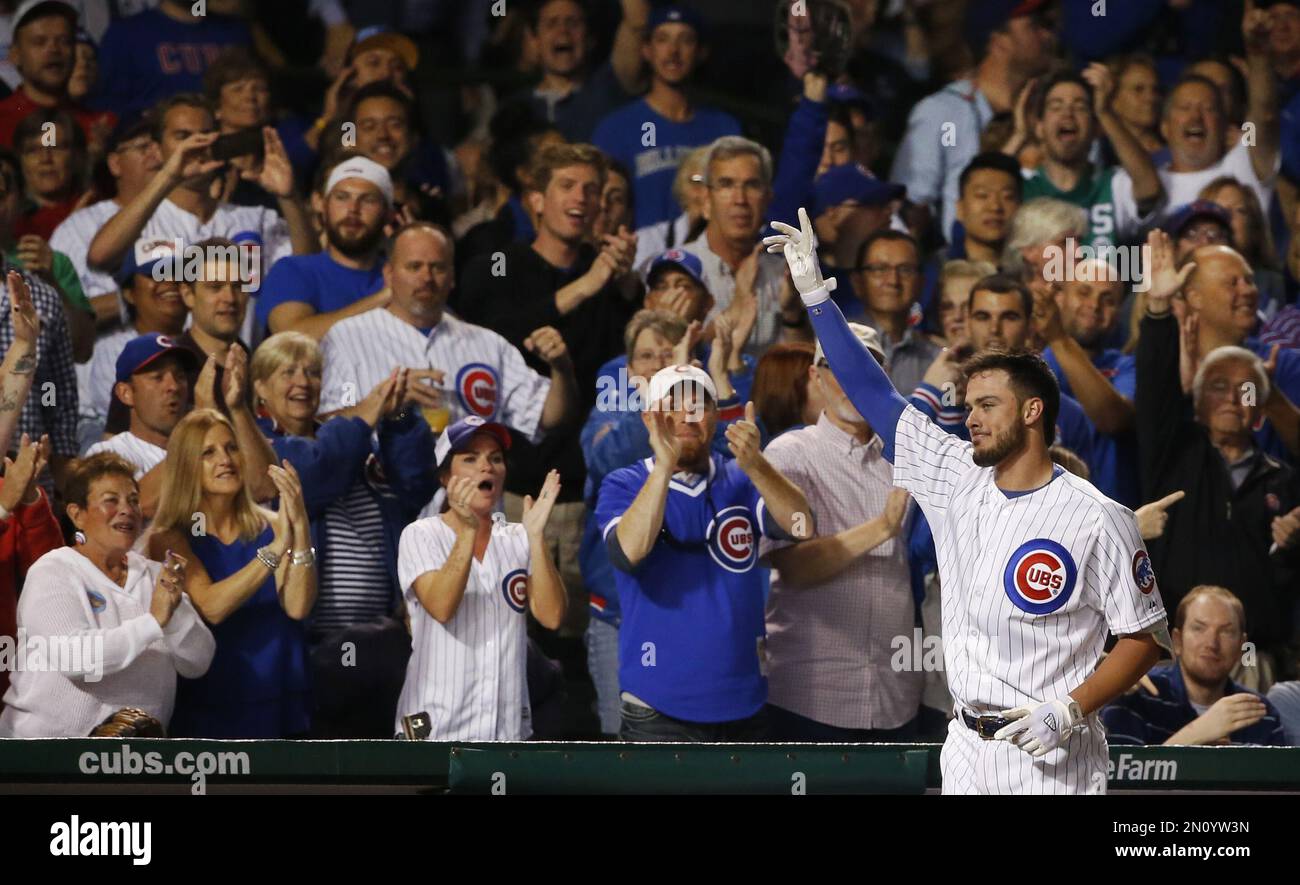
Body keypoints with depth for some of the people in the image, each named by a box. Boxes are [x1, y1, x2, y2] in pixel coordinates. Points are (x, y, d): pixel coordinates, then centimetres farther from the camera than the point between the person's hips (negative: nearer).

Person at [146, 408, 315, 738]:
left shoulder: (270, 527, 5)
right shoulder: (169, 540, -3)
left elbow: (297, 607, -9)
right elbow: (210, 608, -19)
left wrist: (300, 525, -20)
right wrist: (276, 548, -25)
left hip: (279, 708, 2)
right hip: (208, 708, -2)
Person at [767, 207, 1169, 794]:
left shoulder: (1097, 520, -10)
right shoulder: (958, 480, 6)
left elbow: (1144, 635, -6)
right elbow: (873, 395, 9)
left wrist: (1070, 711, -17)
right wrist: (813, 291, 5)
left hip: (1053, 759, -6)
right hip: (967, 747, 6)